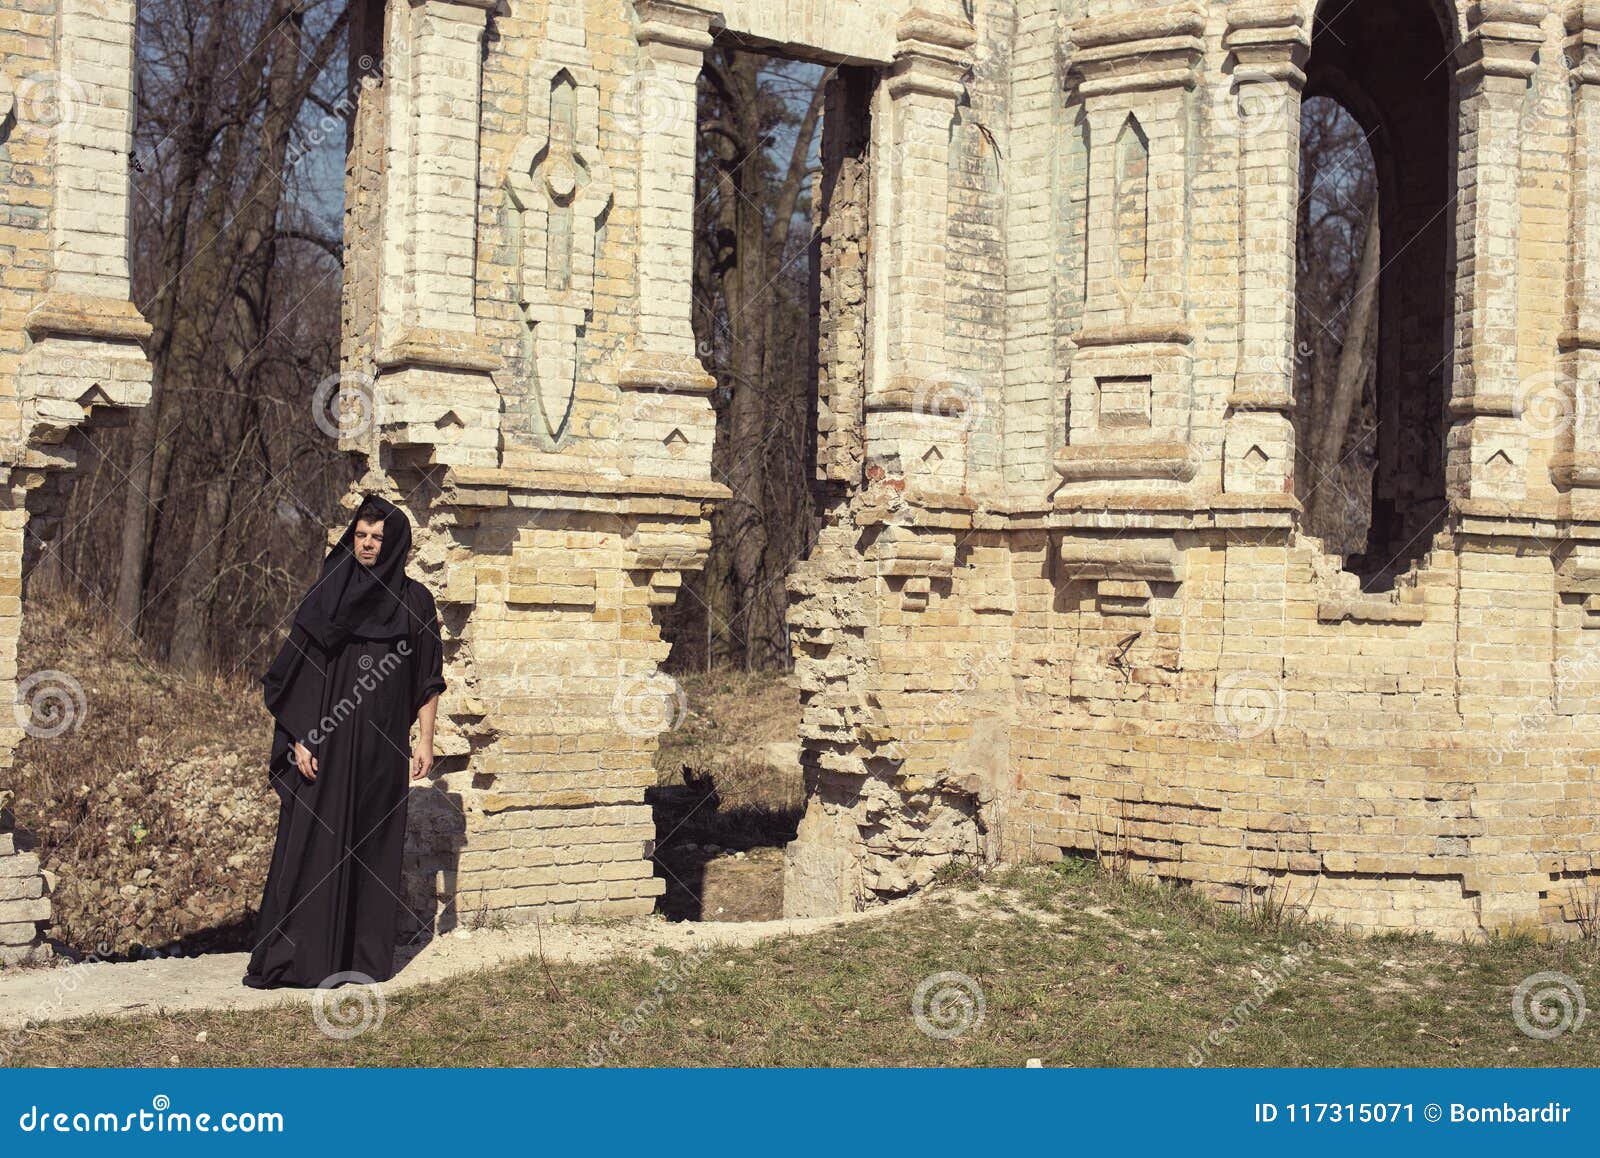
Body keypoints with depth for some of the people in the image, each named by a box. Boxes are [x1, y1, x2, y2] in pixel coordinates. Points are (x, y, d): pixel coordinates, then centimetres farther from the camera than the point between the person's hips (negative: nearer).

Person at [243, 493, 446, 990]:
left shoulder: (415, 601, 4)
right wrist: (299, 739, -8)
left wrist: (425, 740, 1)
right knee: (313, 843, -2)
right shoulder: (328, 594, 2)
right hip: (326, 744, -1)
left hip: (382, 748, 1)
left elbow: (427, 680, 7)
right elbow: (299, 672, 0)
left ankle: (366, 955, 13)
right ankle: (298, 955, 3)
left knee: (374, 847, 5)